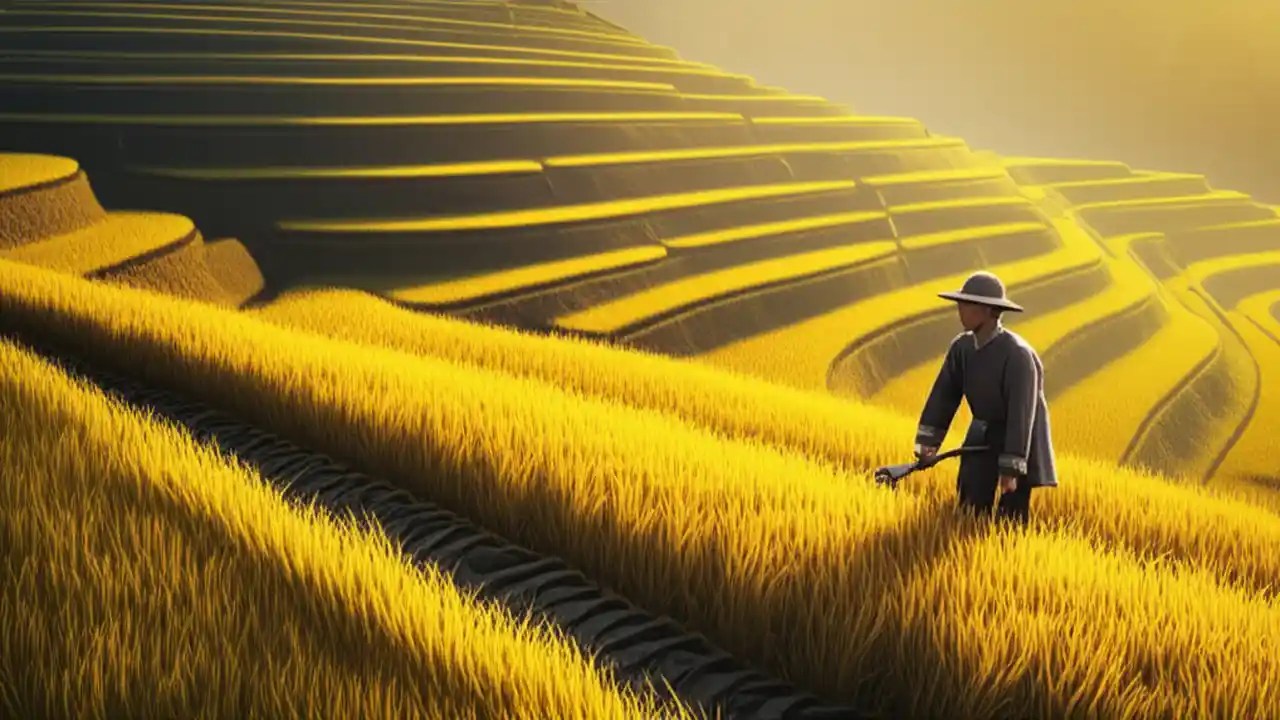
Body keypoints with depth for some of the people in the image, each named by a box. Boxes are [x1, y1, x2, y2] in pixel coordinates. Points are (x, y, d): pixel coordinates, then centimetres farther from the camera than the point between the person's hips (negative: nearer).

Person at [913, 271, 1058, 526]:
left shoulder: (1017, 354, -27)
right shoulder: (962, 347, -8)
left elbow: (1021, 412, -27)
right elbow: (944, 394, -2)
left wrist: (1011, 468, -27)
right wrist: (926, 443, -5)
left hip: (1019, 439, -6)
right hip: (983, 437, 6)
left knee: (1010, 519, -4)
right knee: (970, 511, 4)